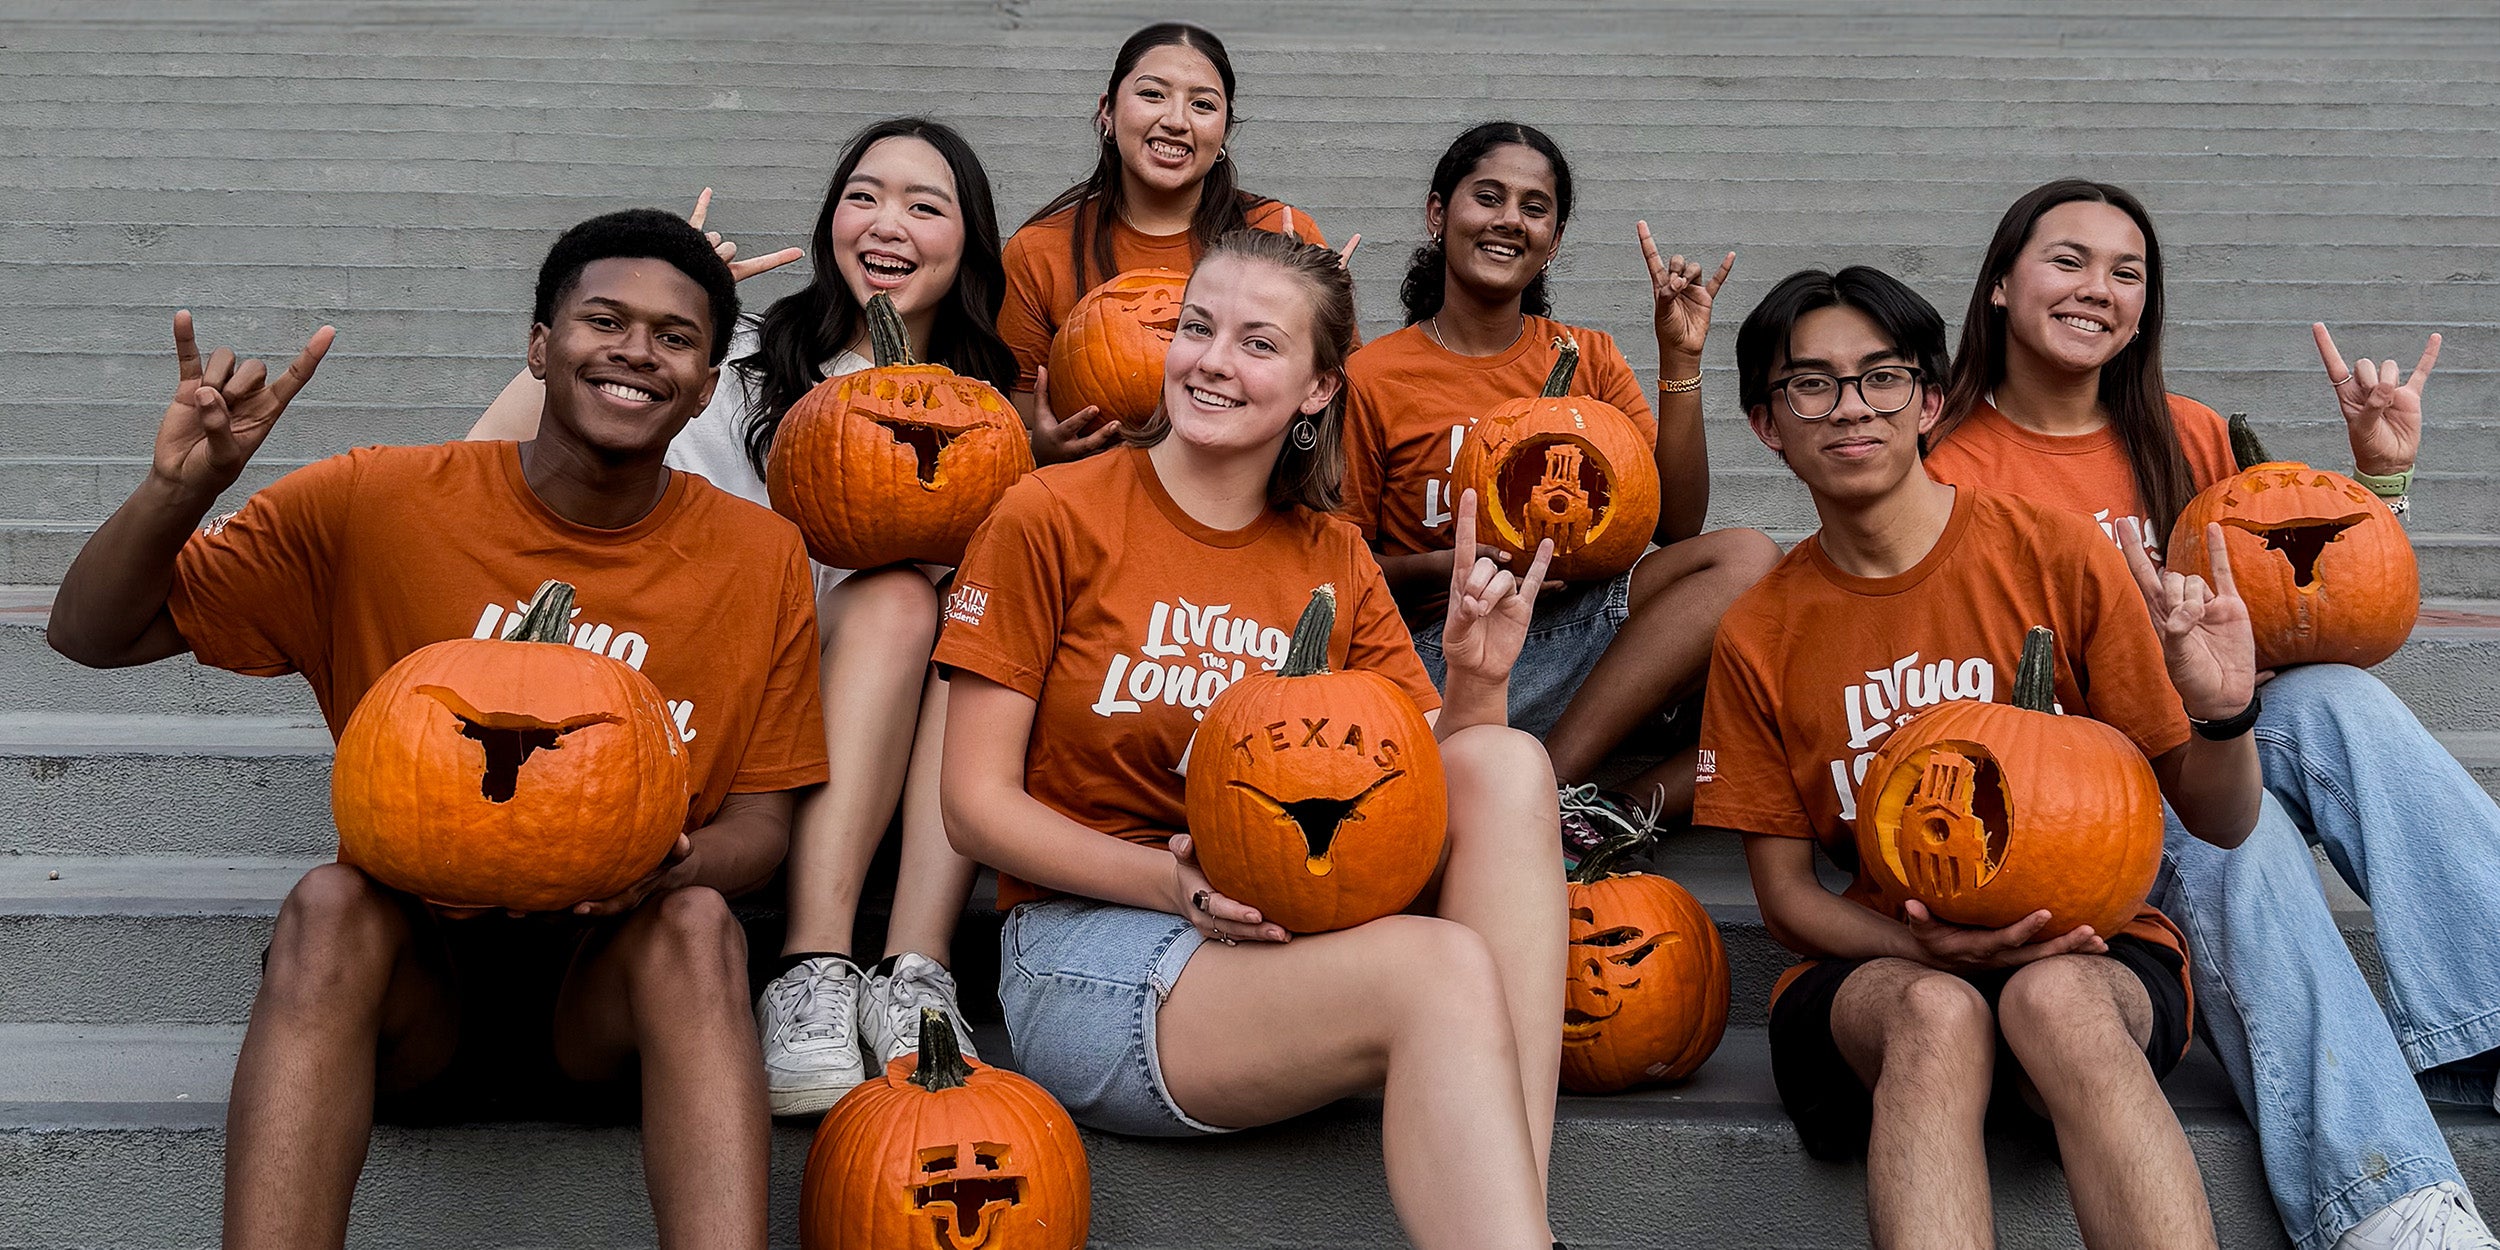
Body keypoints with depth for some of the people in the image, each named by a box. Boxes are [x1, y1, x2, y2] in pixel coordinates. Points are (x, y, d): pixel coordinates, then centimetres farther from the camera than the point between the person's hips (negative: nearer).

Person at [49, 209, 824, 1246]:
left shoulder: (760, 559, -2)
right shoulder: (375, 504, -4)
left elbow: (762, 823, 2)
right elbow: (91, 634, 1)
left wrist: (670, 865, -22)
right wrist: (179, 489, -20)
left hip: (613, 980, 0)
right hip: (402, 972, 0)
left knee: (698, 922, -32)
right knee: (331, 897, -32)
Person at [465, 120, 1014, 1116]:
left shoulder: (984, 410, 14)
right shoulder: (752, 369, 3)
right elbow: (495, 457, -6)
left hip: (902, 753, 2)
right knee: (898, 596, -28)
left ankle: (918, 971, -37)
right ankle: (812, 972, -40)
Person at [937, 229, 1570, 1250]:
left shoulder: (1335, 563, 11)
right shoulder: (1051, 516, -2)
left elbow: (1427, 800, 7)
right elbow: (976, 804, -5)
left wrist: (1474, 683, -13)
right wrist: (1171, 881, -19)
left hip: (1289, 939, 5)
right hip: (1087, 949, -5)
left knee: (1508, 762, -21)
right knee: (1447, 971, -30)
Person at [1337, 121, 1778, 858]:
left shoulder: (1587, 359, 14)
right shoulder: (1371, 378, 3)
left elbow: (1676, 522, 4)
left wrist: (1680, 360, -3)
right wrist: (1444, 568, -14)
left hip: (1582, 627, 6)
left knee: (1748, 558, -26)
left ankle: (1549, 783, -28)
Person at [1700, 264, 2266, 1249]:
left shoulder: (2055, 556, 0)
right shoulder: (1758, 637, 5)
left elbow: (2217, 824, 3)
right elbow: (1786, 893, 6)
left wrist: (2222, 716, -21)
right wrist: (1926, 945, -15)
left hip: (2088, 952, -1)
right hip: (1872, 968, 1)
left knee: (2057, 999, -37)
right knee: (1937, 1012, -35)